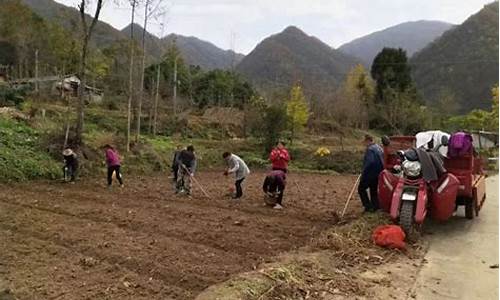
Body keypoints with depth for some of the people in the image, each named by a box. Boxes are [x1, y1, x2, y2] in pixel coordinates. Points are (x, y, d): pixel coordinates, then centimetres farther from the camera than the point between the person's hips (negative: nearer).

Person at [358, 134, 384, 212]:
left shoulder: (370, 149, -18)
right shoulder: (379, 148, 13)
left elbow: (369, 162, -29)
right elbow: (382, 160, 21)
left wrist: (363, 173, -22)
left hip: (370, 174, -9)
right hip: (378, 174, 9)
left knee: (361, 188, 1)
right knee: (373, 190, 17)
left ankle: (368, 206, -1)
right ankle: (375, 206, 19)